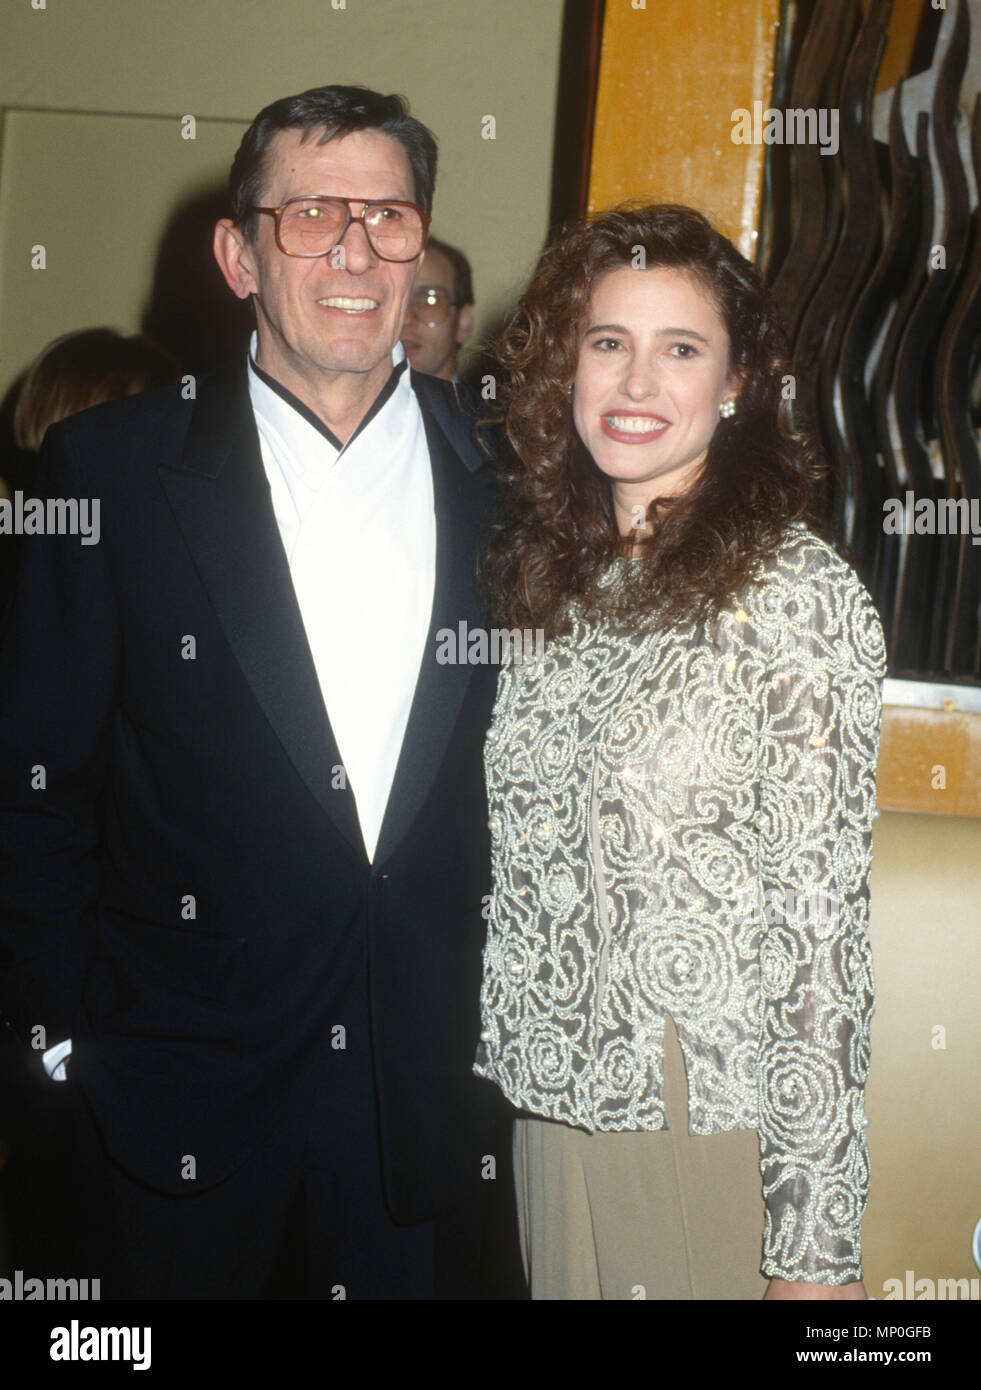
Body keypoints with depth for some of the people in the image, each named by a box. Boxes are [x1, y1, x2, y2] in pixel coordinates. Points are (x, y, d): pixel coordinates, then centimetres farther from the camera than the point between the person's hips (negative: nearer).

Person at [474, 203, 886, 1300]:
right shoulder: (551, 574, 4)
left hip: (711, 1122, -5)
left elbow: (822, 928, -15)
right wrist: (511, 1064, 7)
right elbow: (523, 863, 9)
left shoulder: (798, 595, -14)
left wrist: (815, 1246, -14)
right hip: (550, 1101, 5)